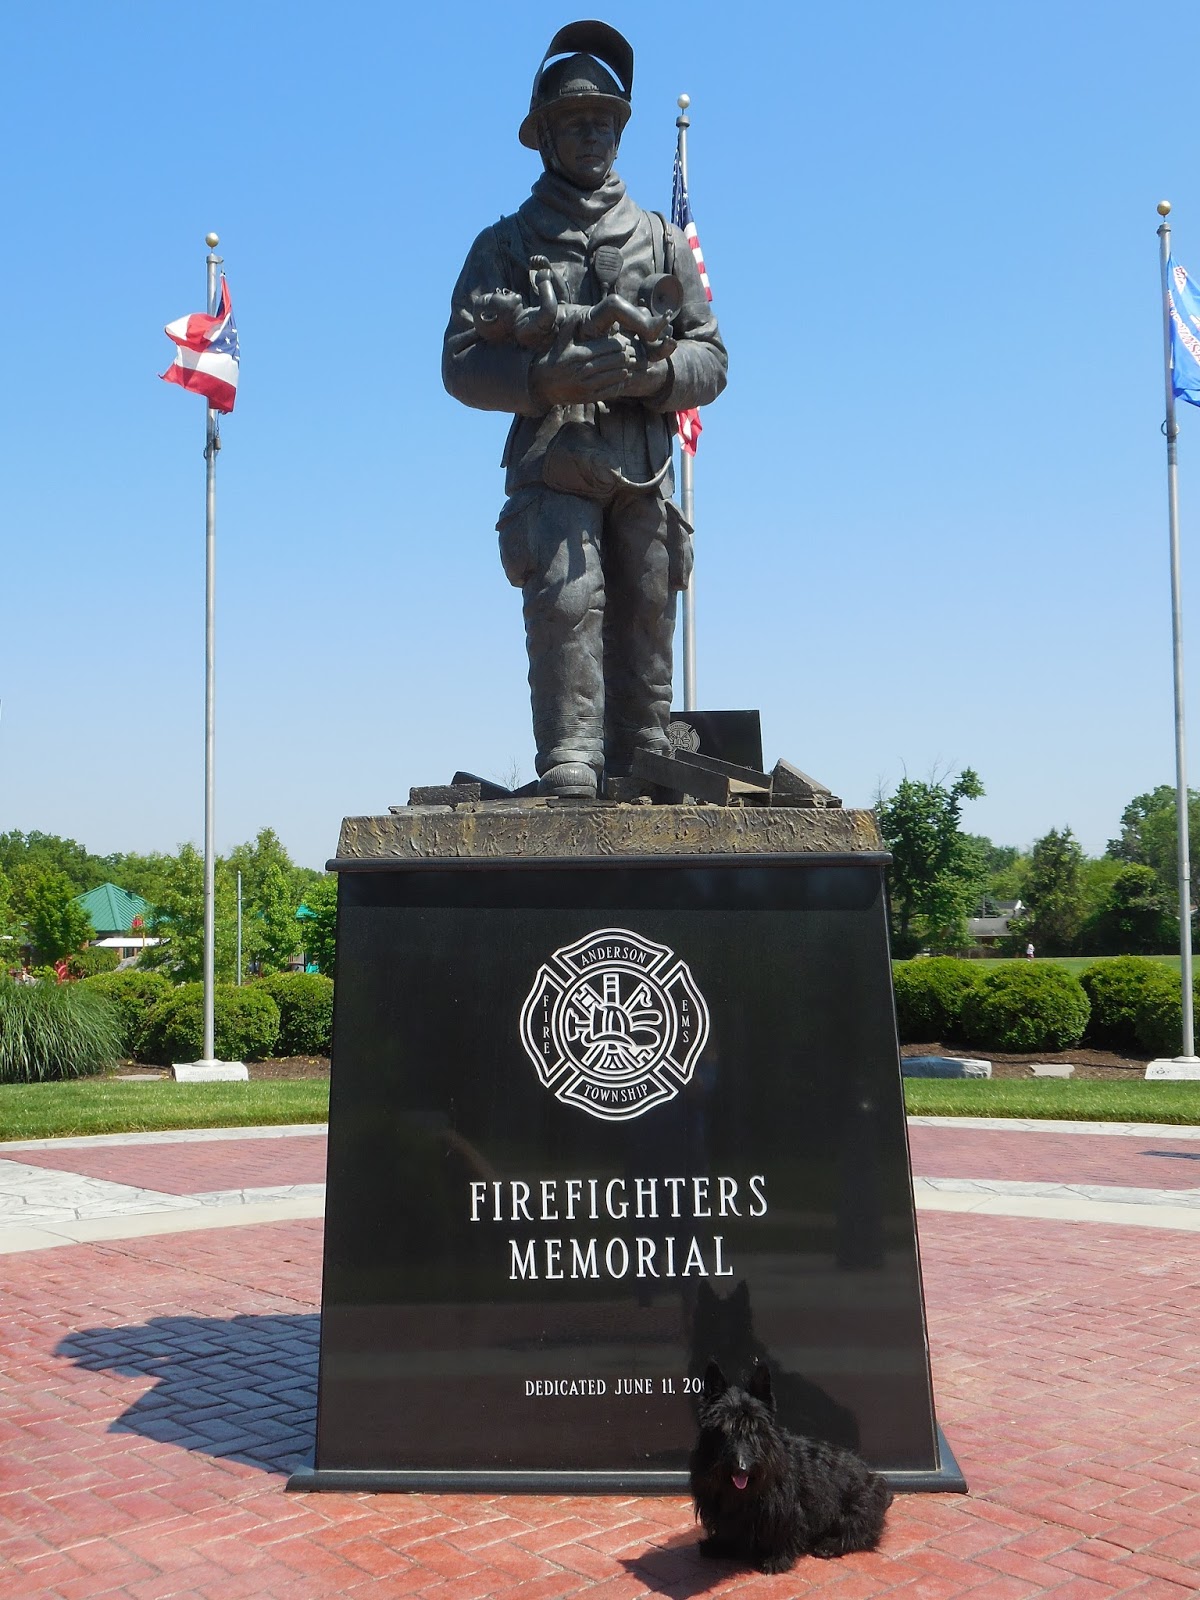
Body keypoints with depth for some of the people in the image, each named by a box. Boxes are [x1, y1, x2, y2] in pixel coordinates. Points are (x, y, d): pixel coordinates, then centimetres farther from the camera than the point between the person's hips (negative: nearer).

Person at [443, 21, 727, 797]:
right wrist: (553, 373, -15)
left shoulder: (663, 241, 19)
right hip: (553, 465, -3)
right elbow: (463, 364, 2)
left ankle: (643, 777, 7)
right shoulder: (508, 244, 12)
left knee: (646, 618, 1)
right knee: (566, 600, -19)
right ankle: (569, 770, -22)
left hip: (645, 469, 3)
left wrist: (655, 372, -10)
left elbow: (711, 357, 13)